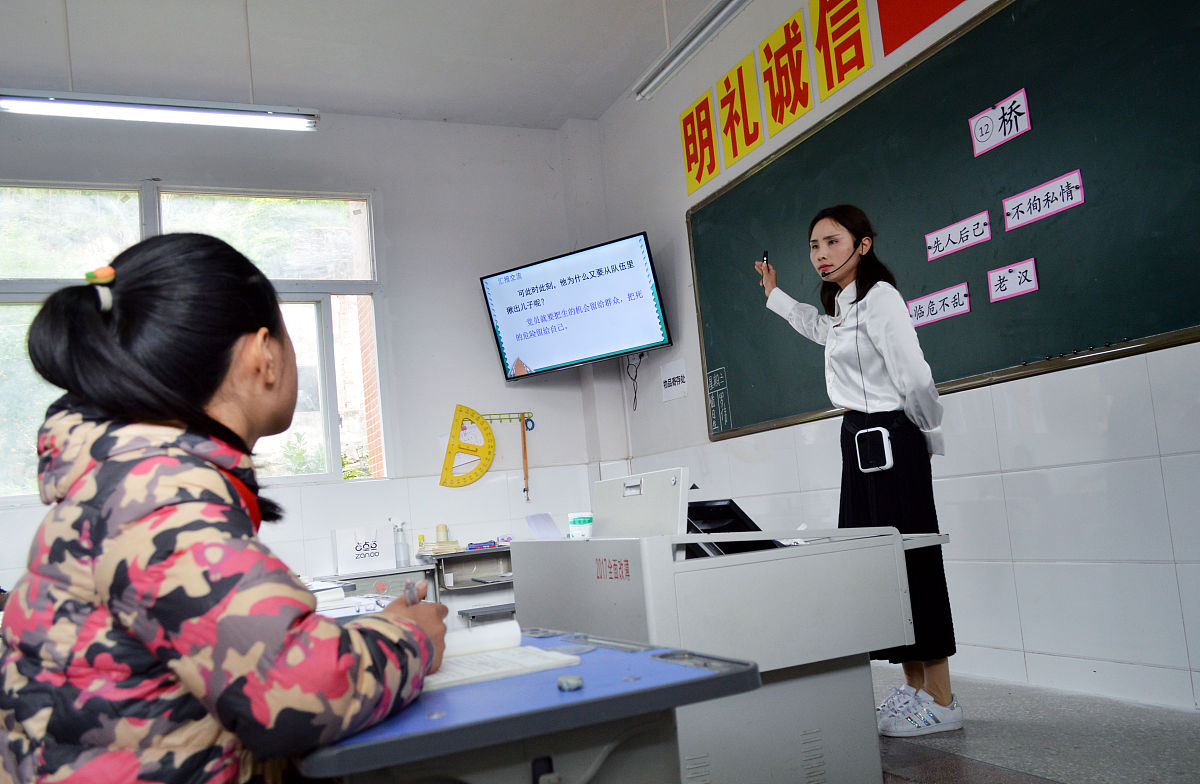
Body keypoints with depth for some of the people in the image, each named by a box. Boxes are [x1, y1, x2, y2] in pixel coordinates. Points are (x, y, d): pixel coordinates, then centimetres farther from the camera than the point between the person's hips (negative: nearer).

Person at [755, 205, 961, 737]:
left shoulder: (879, 297, -12)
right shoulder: (841, 305, 17)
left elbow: (914, 376, -17)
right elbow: (817, 326, 43)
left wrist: (929, 439, -7)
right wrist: (774, 294, 44)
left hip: (888, 437, -10)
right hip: (860, 439, 10)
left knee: (910, 559, -7)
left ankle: (941, 702, 2)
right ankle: (914, 689, 19)